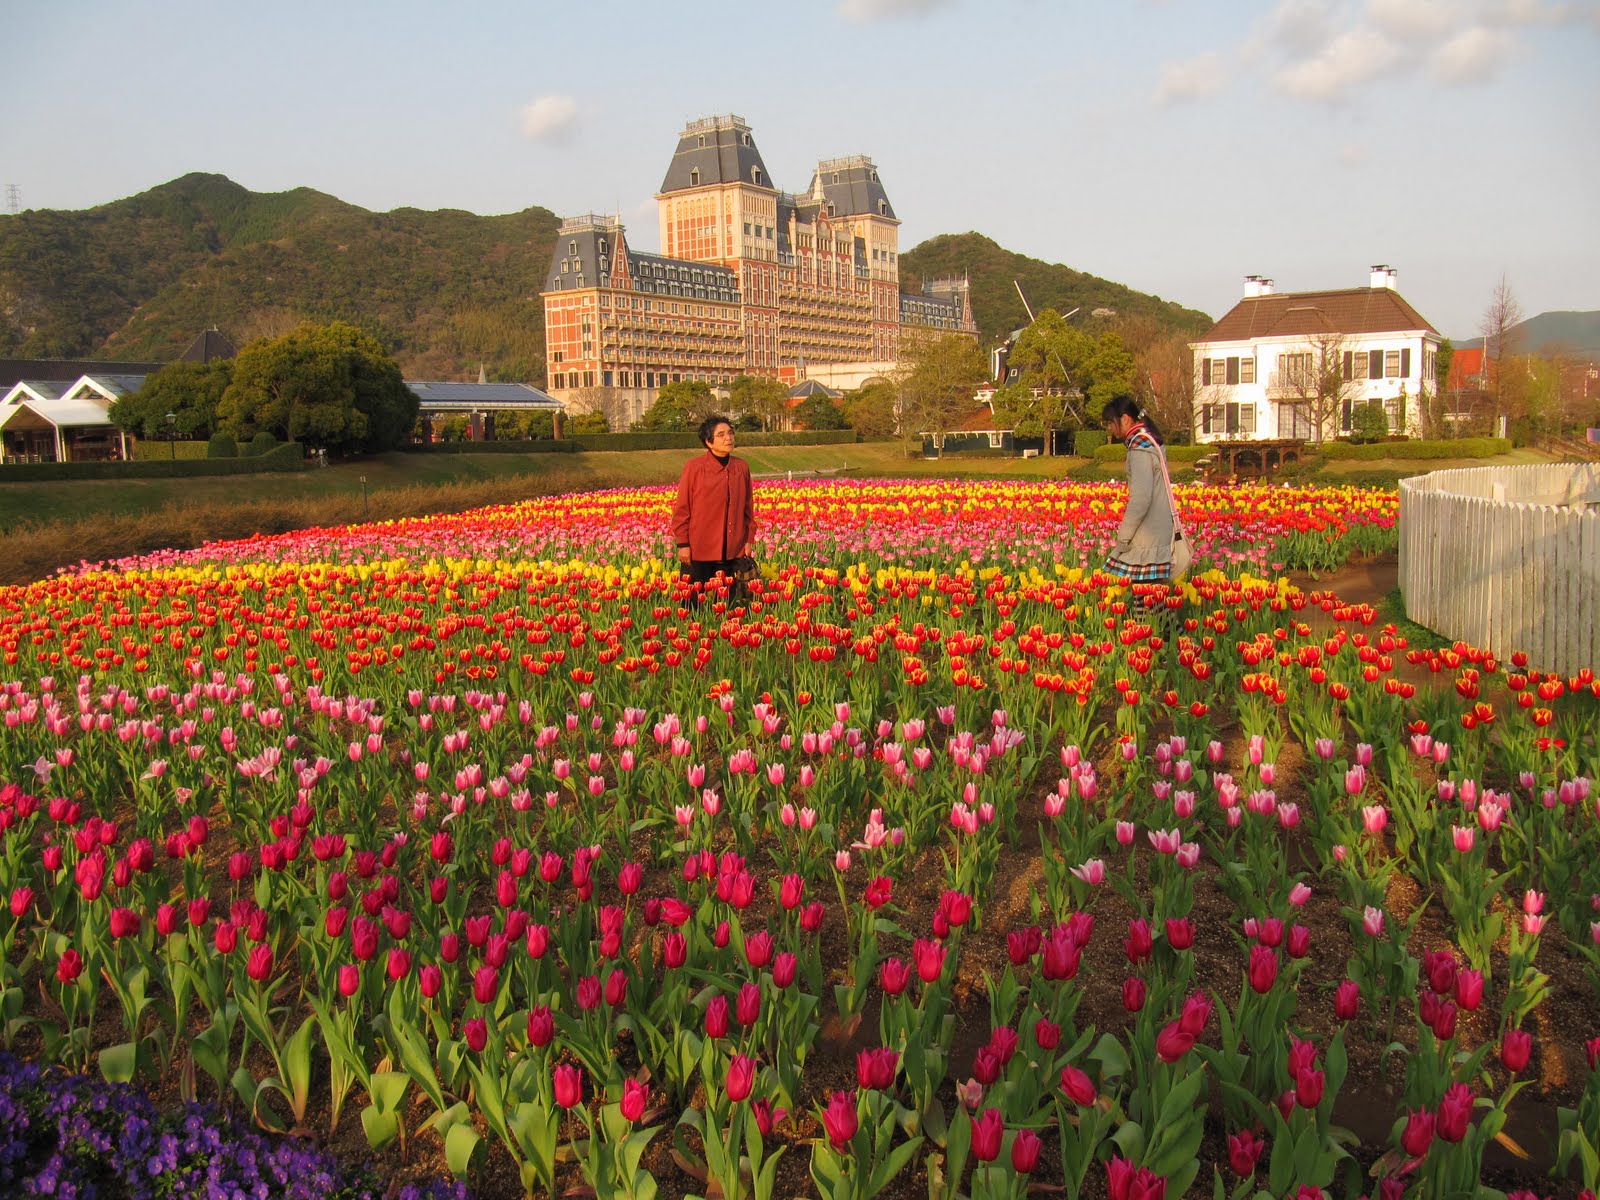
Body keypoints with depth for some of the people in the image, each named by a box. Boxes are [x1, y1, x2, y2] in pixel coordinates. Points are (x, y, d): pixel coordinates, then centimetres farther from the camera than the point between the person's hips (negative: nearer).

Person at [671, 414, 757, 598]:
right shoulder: (694, 468, -5)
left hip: (732, 551, 3)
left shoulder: (742, 467, 6)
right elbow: (682, 508, -3)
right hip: (698, 551, -3)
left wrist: (748, 539, 11)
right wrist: (682, 544, -6)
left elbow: (748, 506, 13)